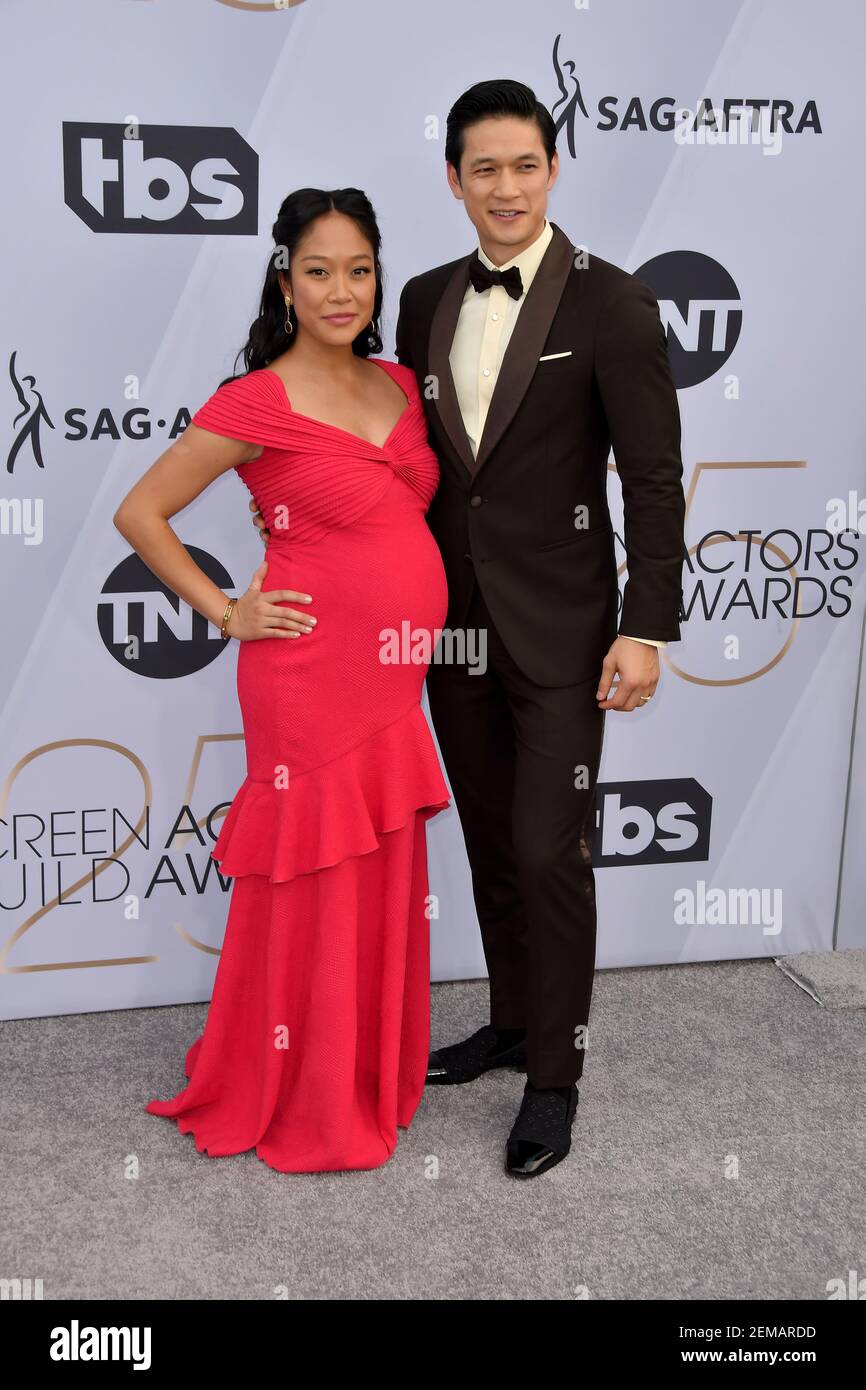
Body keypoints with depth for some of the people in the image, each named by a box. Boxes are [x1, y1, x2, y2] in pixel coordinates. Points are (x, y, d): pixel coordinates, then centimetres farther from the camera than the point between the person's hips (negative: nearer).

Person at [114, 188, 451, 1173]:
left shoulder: (400, 387, 8)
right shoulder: (257, 405, -11)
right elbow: (139, 513, -6)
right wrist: (226, 613, -7)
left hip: (392, 681, 7)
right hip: (313, 680, -6)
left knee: (386, 884, 16)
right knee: (317, 888, 6)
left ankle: (374, 1070, 36)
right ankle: (306, 1104, 25)